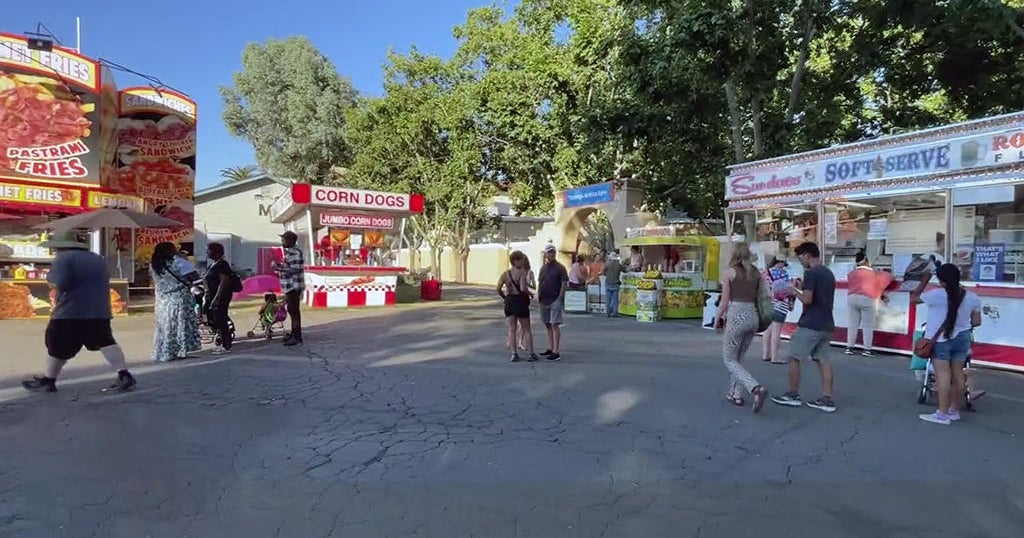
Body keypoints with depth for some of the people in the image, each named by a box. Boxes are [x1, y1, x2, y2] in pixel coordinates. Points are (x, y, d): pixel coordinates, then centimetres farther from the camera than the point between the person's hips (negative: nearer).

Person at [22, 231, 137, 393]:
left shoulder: (63, 258, -9)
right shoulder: (99, 259, 16)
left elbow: (60, 284, -20)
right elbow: (105, 283, 24)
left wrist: (50, 278, 0)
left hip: (70, 313, -6)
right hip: (100, 312, 6)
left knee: (57, 347, 9)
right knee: (106, 342, 2)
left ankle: (48, 380, 22)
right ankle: (124, 375, -9)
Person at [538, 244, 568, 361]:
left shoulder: (560, 267, -5)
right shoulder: (543, 268, 13)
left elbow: (564, 283, -9)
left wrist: (560, 297, -15)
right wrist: (538, 294, 6)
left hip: (555, 300, -7)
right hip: (544, 301, 7)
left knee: (555, 325, -9)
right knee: (548, 325, 13)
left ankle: (556, 352, -8)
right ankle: (550, 348, 23)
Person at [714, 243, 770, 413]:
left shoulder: (729, 272, -4)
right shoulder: (756, 273, 9)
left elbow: (725, 301, -5)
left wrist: (717, 320, 7)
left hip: (736, 317, -5)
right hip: (753, 316, 6)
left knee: (729, 359, 3)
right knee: (738, 358, 19)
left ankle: (756, 388, -15)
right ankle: (735, 394, 21)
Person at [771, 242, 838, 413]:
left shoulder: (810, 273, -14)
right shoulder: (829, 273, 14)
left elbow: (807, 299, -21)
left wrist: (794, 291, -4)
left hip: (810, 325, -8)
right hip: (826, 325, 8)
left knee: (794, 357, 3)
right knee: (823, 360, 9)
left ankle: (793, 395, 10)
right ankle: (827, 399, 7)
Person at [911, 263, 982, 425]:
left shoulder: (937, 294, -15)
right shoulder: (972, 297, 1)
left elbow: (913, 299, -3)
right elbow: (977, 322, 5)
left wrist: (926, 279, 1)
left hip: (940, 340, -6)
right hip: (962, 338, 6)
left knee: (943, 374, -6)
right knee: (958, 374, 11)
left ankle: (943, 414, -5)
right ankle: (955, 411, 21)